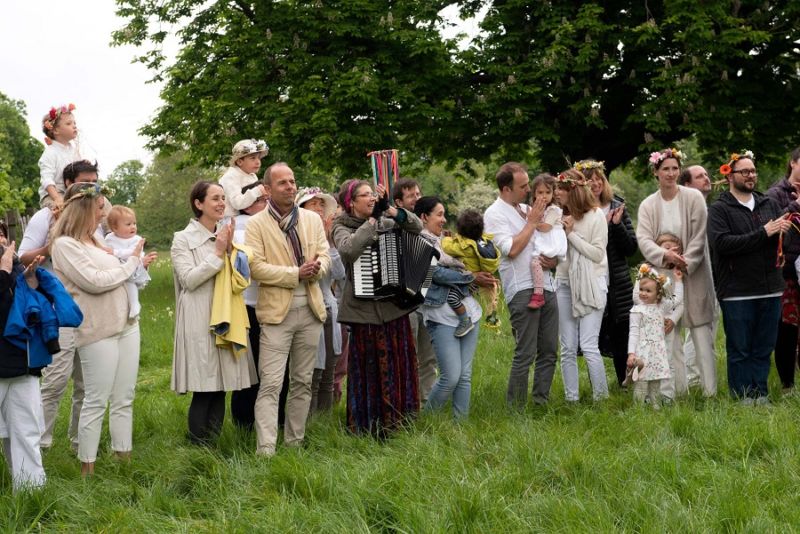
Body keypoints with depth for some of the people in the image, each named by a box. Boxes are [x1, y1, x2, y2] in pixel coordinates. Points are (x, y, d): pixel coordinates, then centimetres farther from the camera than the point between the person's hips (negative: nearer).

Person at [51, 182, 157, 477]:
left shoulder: (94, 241, 15)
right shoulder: (65, 245, -11)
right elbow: (95, 281, -18)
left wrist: (139, 264, 13)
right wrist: (131, 263, -7)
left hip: (126, 326, 8)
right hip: (97, 332, -8)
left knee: (124, 400, 10)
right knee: (96, 402, -3)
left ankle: (124, 458, 16)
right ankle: (87, 469, 4)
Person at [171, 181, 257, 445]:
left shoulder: (225, 235, 14)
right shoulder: (183, 239, -3)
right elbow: (188, 280, -12)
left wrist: (230, 249, -5)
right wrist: (217, 254, -12)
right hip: (200, 322, -6)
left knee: (220, 388, 7)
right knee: (203, 390, -6)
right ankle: (199, 450, 1)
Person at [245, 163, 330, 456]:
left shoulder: (313, 219, 12)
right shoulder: (256, 224, -3)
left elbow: (325, 256, 9)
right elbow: (255, 267, -11)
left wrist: (316, 268, -15)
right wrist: (296, 273, -17)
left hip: (310, 310, 5)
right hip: (277, 311, -5)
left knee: (303, 382, 11)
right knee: (270, 384, -10)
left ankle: (295, 442, 20)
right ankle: (265, 449, -13)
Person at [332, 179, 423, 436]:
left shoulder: (383, 222, 11)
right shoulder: (342, 227, -3)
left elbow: (417, 227, 5)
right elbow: (349, 249, -25)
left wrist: (394, 212, -9)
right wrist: (372, 221, -19)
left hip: (394, 306, 5)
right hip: (364, 309, -5)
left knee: (398, 364, 8)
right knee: (370, 369, -2)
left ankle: (396, 422, 20)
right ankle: (370, 426, 8)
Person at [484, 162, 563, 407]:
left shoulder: (527, 209, 18)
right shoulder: (495, 214, -4)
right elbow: (512, 249, -16)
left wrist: (554, 259, 4)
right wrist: (532, 222, -8)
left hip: (546, 285, 7)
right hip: (522, 289, -7)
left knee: (549, 351, 8)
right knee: (525, 354, -9)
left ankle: (541, 402, 17)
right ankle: (515, 409, -2)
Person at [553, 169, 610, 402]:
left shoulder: (595, 215, -5)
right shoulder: (561, 216, 7)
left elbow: (597, 254, -10)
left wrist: (572, 233, -11)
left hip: (591, 285, -5)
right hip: (565, 283, 5)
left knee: (588, 345, -11)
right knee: (568, 349, 5)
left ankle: (601, 397, -1)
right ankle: (571, 398, 11)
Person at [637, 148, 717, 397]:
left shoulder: (693, 197, -2)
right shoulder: (648, 205, 5)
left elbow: (699, 237, -6)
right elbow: (643, 238, -6)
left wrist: (685, 264, -14)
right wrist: (665, 255, -22)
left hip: (694, 274, -3)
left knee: (701, 331, -5)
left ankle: (710, 389, -4)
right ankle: (675, 390, 9)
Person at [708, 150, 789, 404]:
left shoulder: (769, 204, 13)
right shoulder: (719, 209, -2)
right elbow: (721, 243, -17)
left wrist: (784, 229, -13)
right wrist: (763, 233, -18)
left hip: (770, 288, 5)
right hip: (737, 292, -5)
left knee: (764, 348, 9)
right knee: (740, 350, 2)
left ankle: (760, 394, 16)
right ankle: (743, 398, 8)